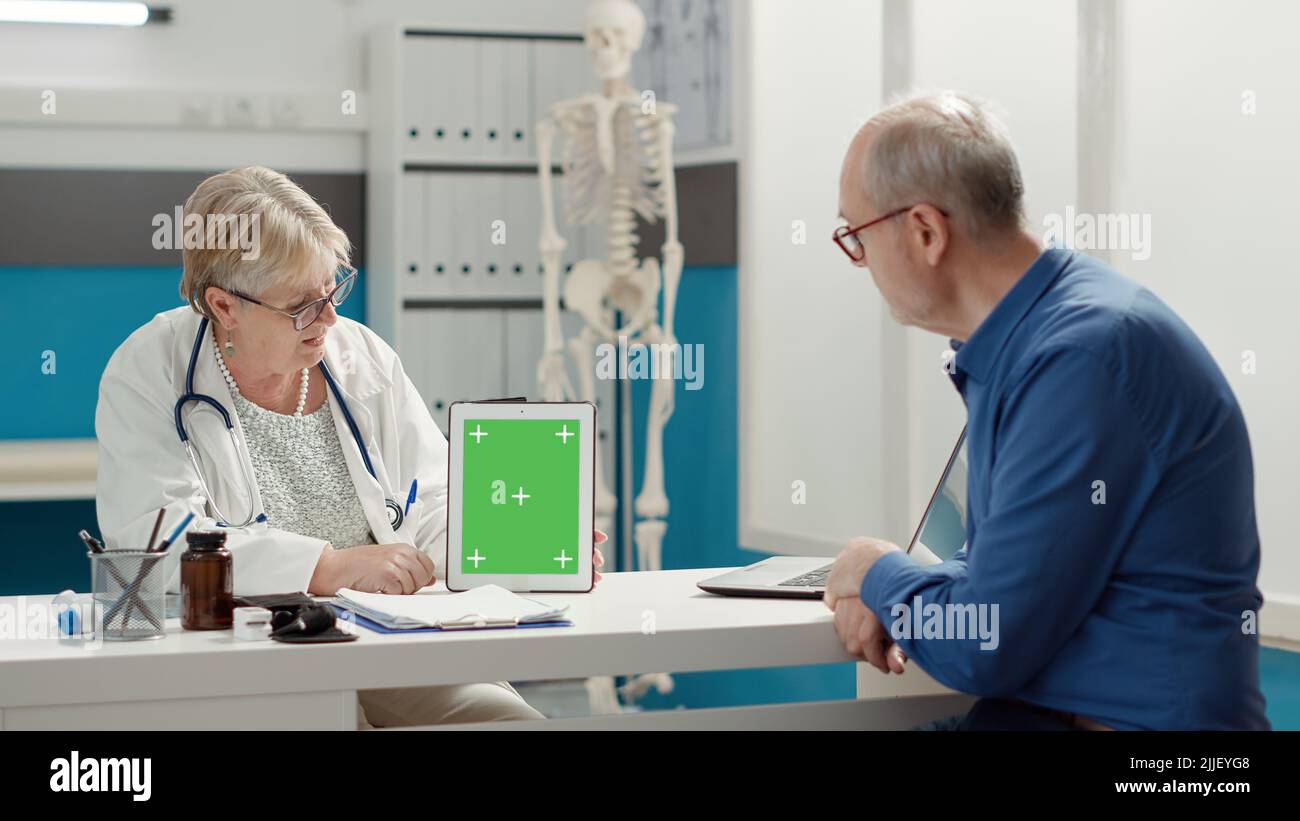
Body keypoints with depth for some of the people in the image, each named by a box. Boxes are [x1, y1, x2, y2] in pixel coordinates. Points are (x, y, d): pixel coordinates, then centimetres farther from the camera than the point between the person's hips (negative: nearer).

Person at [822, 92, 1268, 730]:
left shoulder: (1082, 357, -20)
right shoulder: (1013, 342, 9)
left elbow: (985, 650, -20)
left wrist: (881, 575, -2)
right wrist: (888, 598, 1)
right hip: (1039, 702, 8)